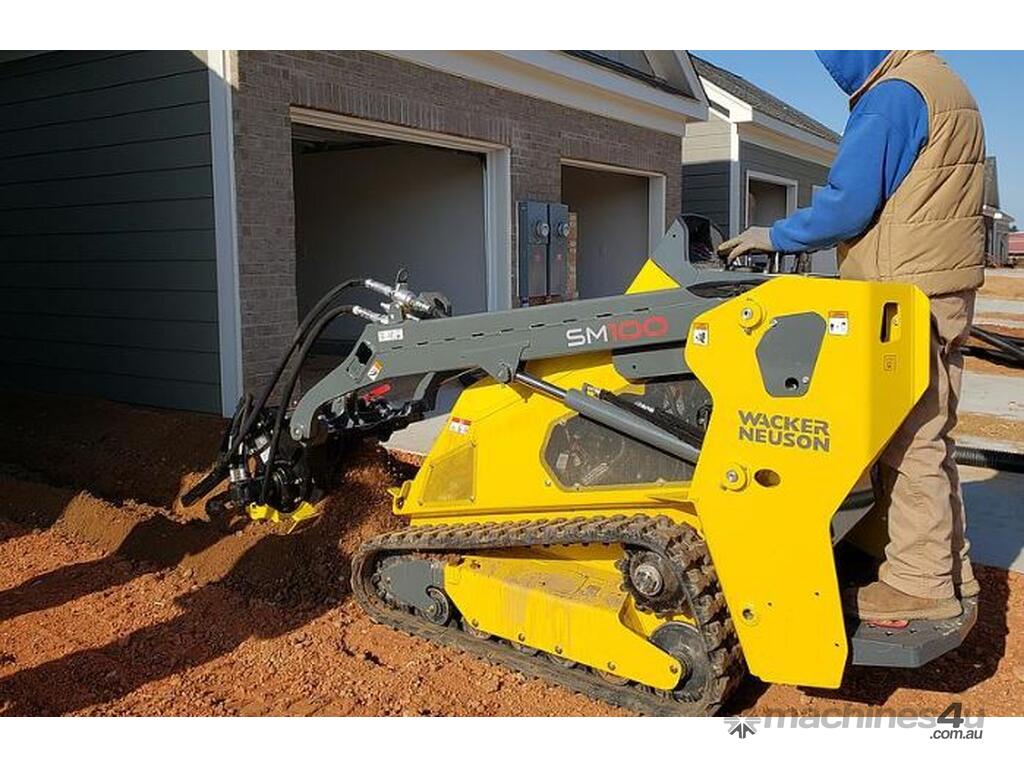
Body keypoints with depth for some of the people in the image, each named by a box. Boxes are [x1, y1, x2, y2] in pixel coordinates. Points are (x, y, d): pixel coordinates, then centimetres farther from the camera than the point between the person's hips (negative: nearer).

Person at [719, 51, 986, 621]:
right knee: (928, 438, 15)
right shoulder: (948, 87, 19)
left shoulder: (892, 96, -13)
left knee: (908, 442, -4)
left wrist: (774, 237, -5)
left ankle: (918, 583, 3)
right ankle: (950, 572, 24)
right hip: (946, 295, 10)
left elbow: (848, 205, -18)